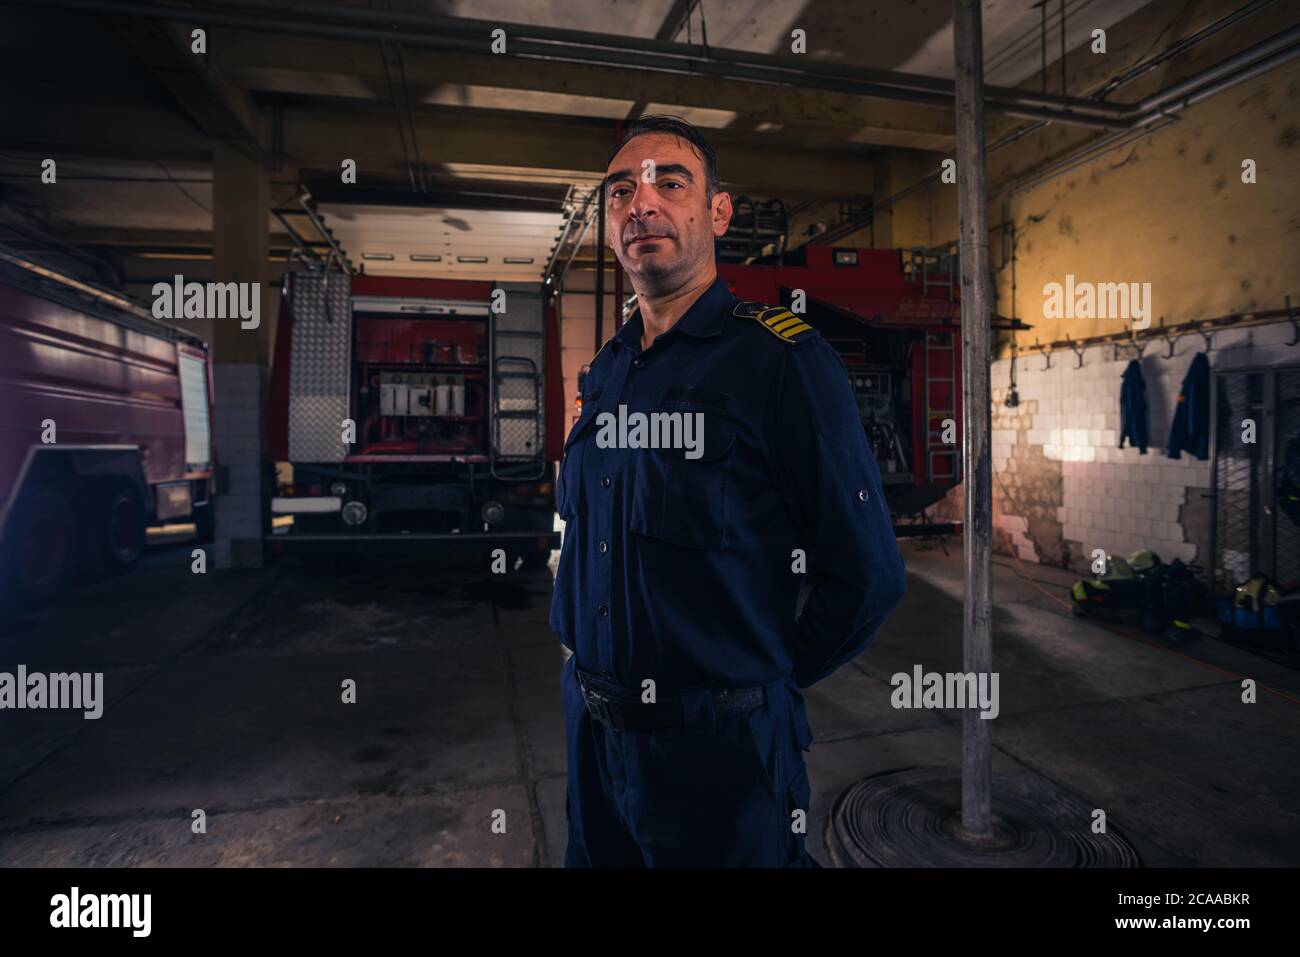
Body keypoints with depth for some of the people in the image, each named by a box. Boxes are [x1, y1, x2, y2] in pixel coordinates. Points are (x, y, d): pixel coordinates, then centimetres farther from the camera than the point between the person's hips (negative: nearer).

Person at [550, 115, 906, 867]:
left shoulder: (784, 358, -14)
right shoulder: (607, 370, 6)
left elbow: (867, 573, -14)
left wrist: (768, 678, -4)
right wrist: (593, 676, 11)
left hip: (719, 747, -6)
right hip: (590, 729, 7)